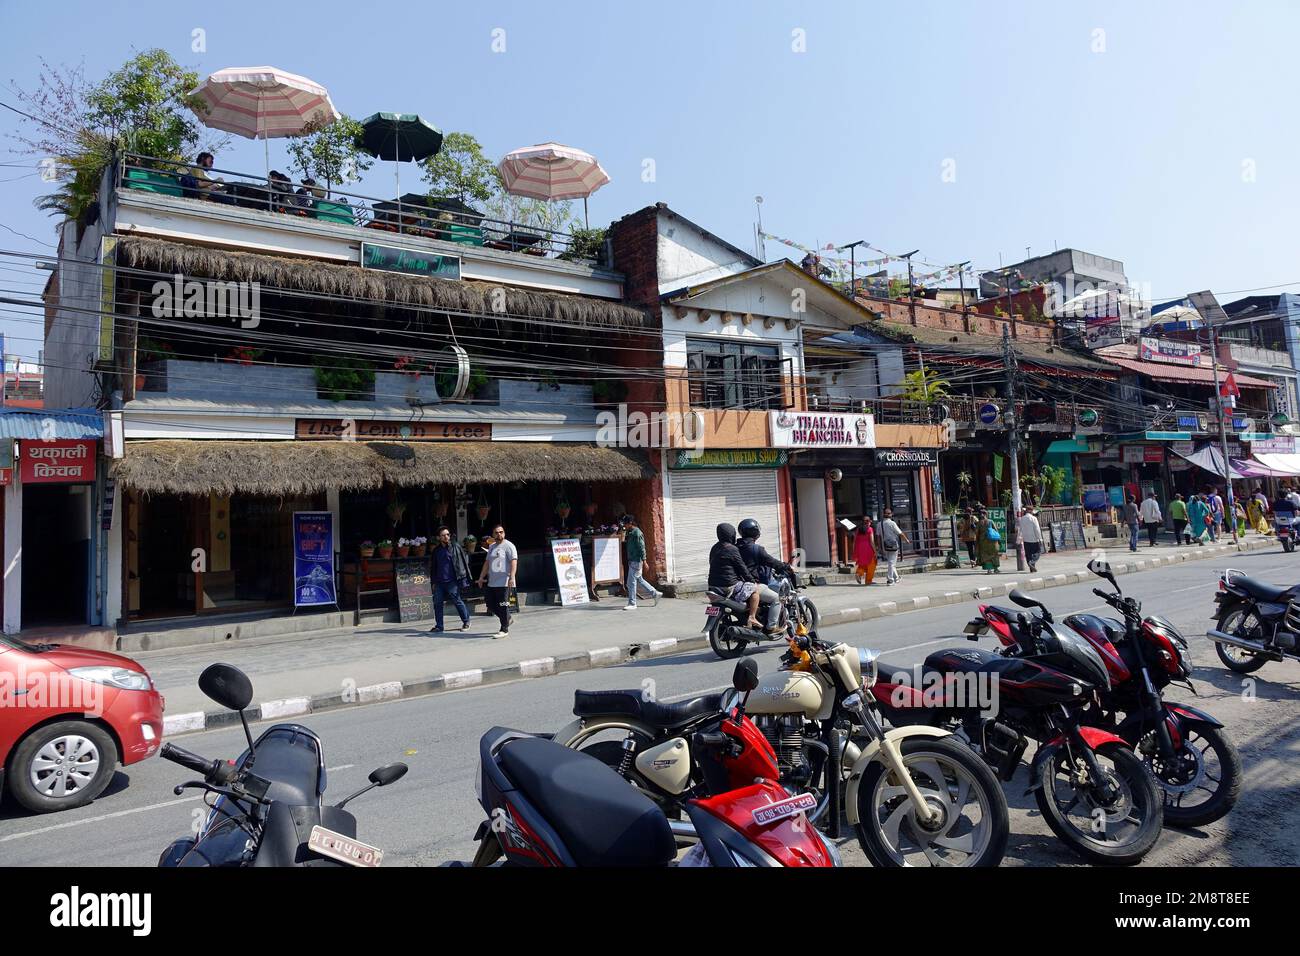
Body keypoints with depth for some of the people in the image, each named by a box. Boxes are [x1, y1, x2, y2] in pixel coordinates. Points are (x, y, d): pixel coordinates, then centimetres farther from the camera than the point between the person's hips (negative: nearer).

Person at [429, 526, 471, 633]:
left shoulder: (456, 546, -2)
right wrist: (434, 582, 17)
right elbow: (434, 567, 19)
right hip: (439, 582, 5)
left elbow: (465, 559, 0)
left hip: (452, 581, -5)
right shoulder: (436, 550, 12)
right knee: (437, 603, 3)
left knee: (458, 602, 0)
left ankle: (466, 622, 17)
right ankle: (438, 626, 11)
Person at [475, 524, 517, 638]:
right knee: (491, 605, 10)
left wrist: (511, 578, -25)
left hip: (504, 583, -8)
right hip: (492, 583, 8)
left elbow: (514, 562, -16)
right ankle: (507, 619, 29)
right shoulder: (491, 547, 18)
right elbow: (487, 563, 25)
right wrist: (481, 577, 21)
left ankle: (504, 630, 2)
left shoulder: (508, 546, -6)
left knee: (503, 606, -6)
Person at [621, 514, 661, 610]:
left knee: (631, 582, -5)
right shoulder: (630, 533, 13)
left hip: (636, 561, -10)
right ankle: (655, 594, 25)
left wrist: (644, 561, -20)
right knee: (639, 580, 17)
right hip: (632, 561, 10)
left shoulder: (637, 533, -15)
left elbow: (642, 547, -18)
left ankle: (632, 604, 3)